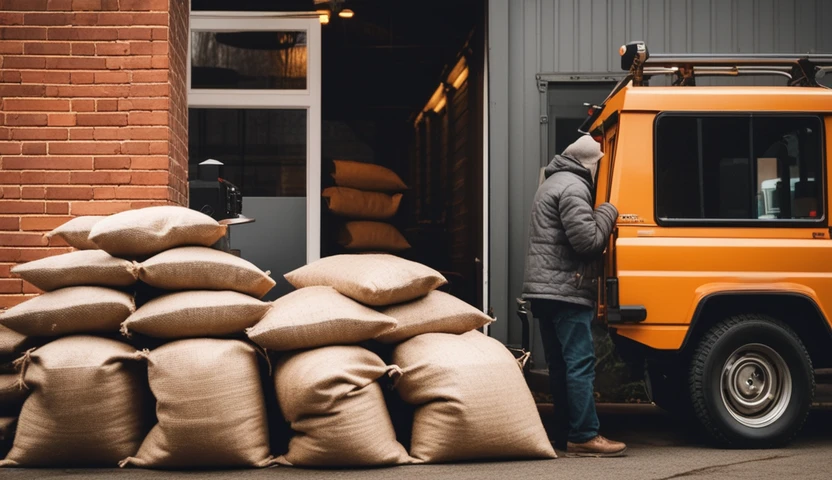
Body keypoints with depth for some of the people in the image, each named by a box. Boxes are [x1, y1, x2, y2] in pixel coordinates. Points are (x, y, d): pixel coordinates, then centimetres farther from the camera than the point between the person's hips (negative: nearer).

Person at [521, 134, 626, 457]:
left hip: (545, 291, 10)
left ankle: (565, 436, 15)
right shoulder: (573, 187, -12)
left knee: (560, 365, 11)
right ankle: (584, 437, -10)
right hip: (566, 291, -10)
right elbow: (587, 240, -18)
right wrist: (608, 212, -4)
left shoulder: (554, 184, 22)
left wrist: (601, 215, 15)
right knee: (580, 363, -9)